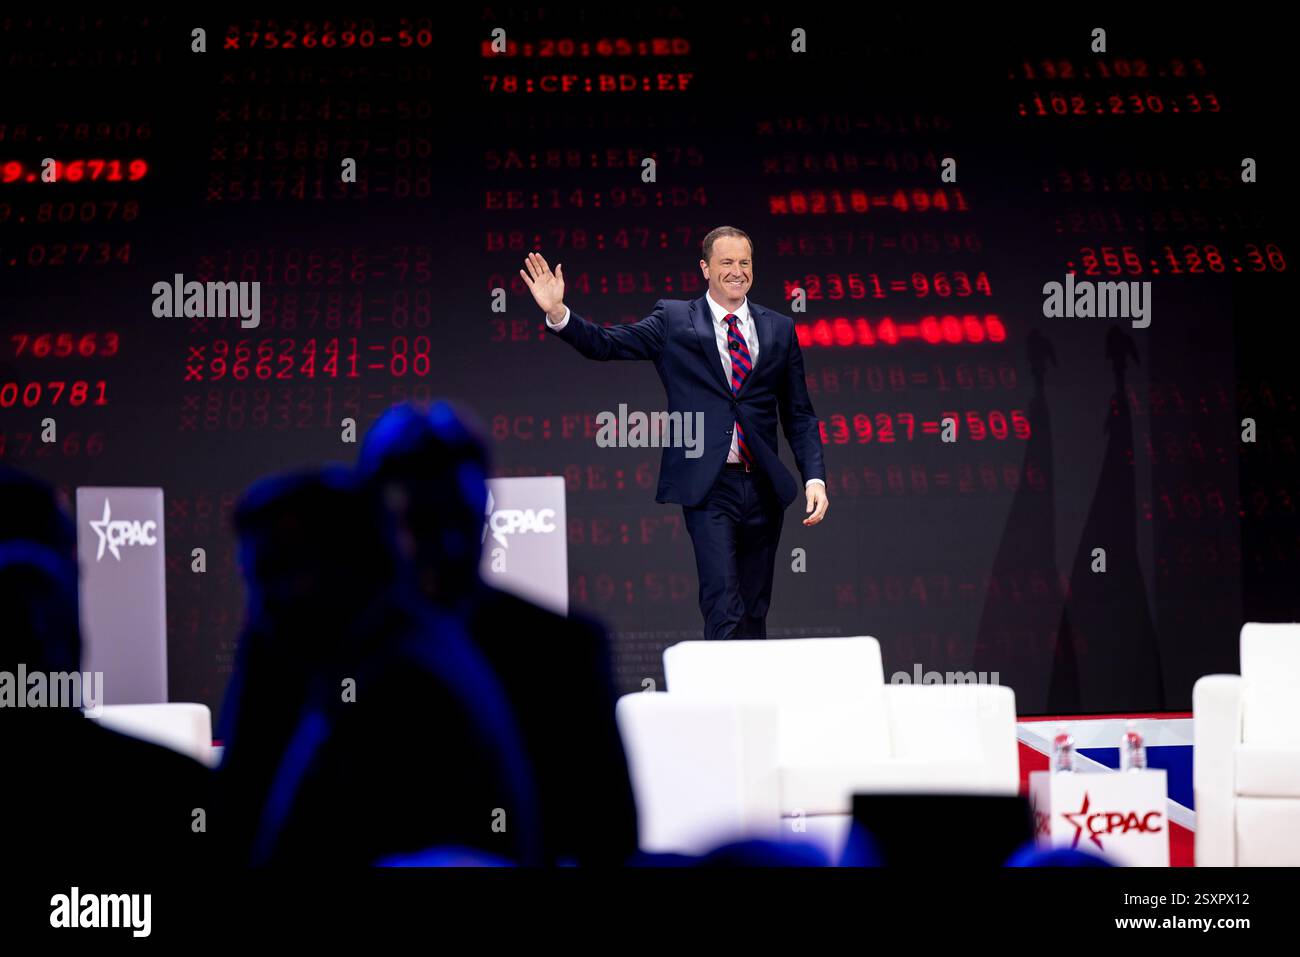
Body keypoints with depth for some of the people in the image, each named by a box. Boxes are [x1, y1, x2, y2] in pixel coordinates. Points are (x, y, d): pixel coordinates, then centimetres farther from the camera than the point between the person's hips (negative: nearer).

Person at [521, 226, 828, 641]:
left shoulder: (779, 329, 11)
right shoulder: (674, 320, 3)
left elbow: (799, 415, 13)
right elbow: (606, 343, -5)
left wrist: (815, 478, 1)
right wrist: (557, 312, -22)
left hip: (763, 487, 4)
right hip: (708, 486, -4)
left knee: (755, 614, 9)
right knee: (724, 611, -14)